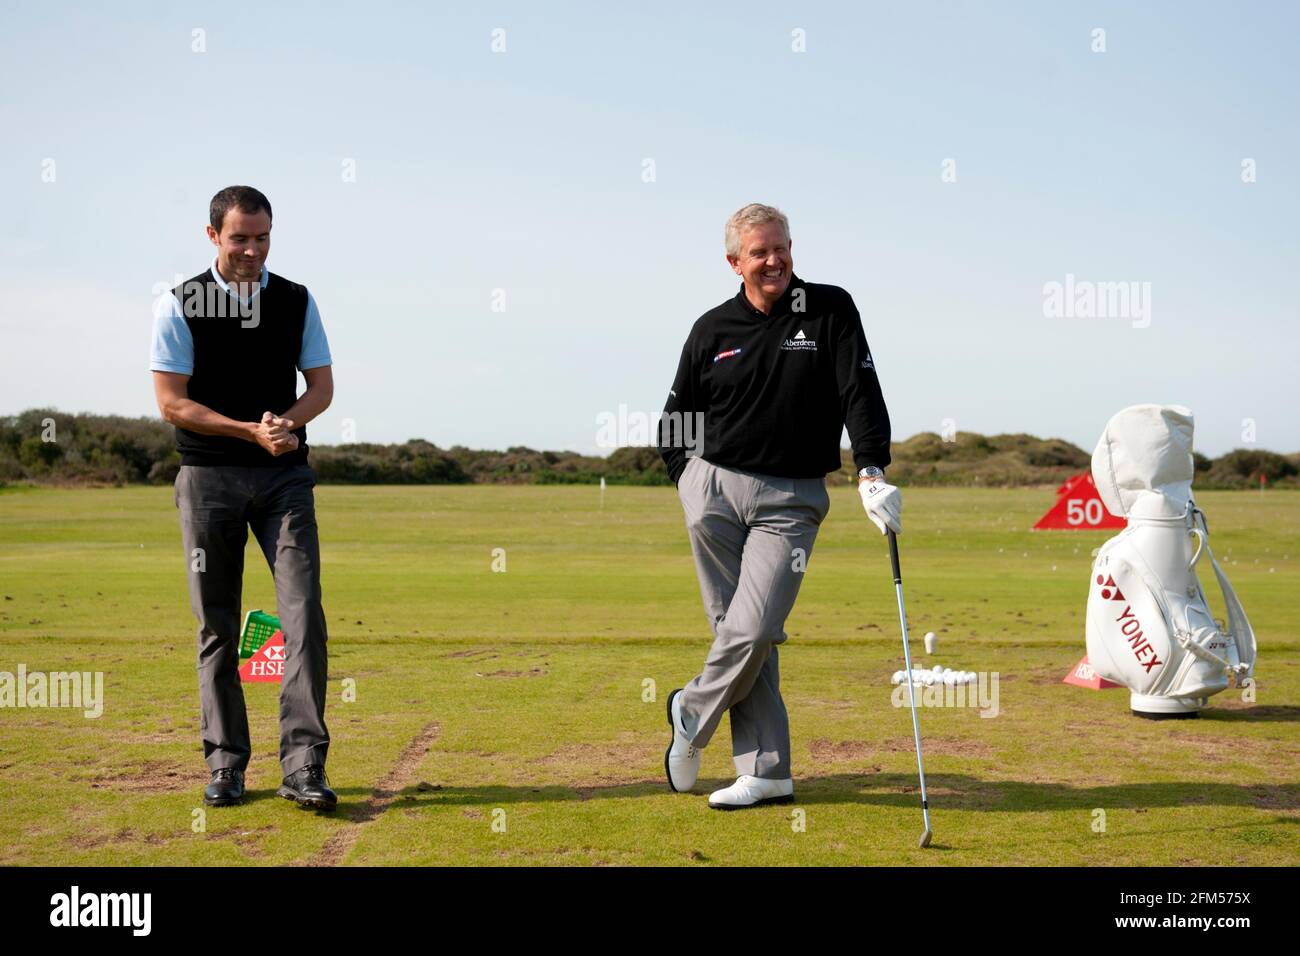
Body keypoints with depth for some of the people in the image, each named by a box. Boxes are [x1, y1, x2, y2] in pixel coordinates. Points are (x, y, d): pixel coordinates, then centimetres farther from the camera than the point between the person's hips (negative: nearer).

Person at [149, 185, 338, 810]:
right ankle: (225, 764, 12)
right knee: (217, 628, 3)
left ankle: (303, 765, -12)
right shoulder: (179, 306, -1)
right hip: (208, 477, -1)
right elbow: (171, 403, -5)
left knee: (303, 612, -11)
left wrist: (290, 422, -13)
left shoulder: (297, 302, 7)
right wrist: (253, 431, -14)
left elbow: (322, 384, 9)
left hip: (284, 477, 2)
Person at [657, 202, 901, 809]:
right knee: (738, 630, 1)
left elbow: (861, 393, -6)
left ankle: (692, 713, 15)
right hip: (714, 490, 2)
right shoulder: (713, 328, 8)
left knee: (754, 629, -12)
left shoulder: (831, 310, 2)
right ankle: (766, 772, 7)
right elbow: (676, 415, 18)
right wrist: (687, 482, 9)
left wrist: (872, 471, -18)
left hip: (792, 501, -2)